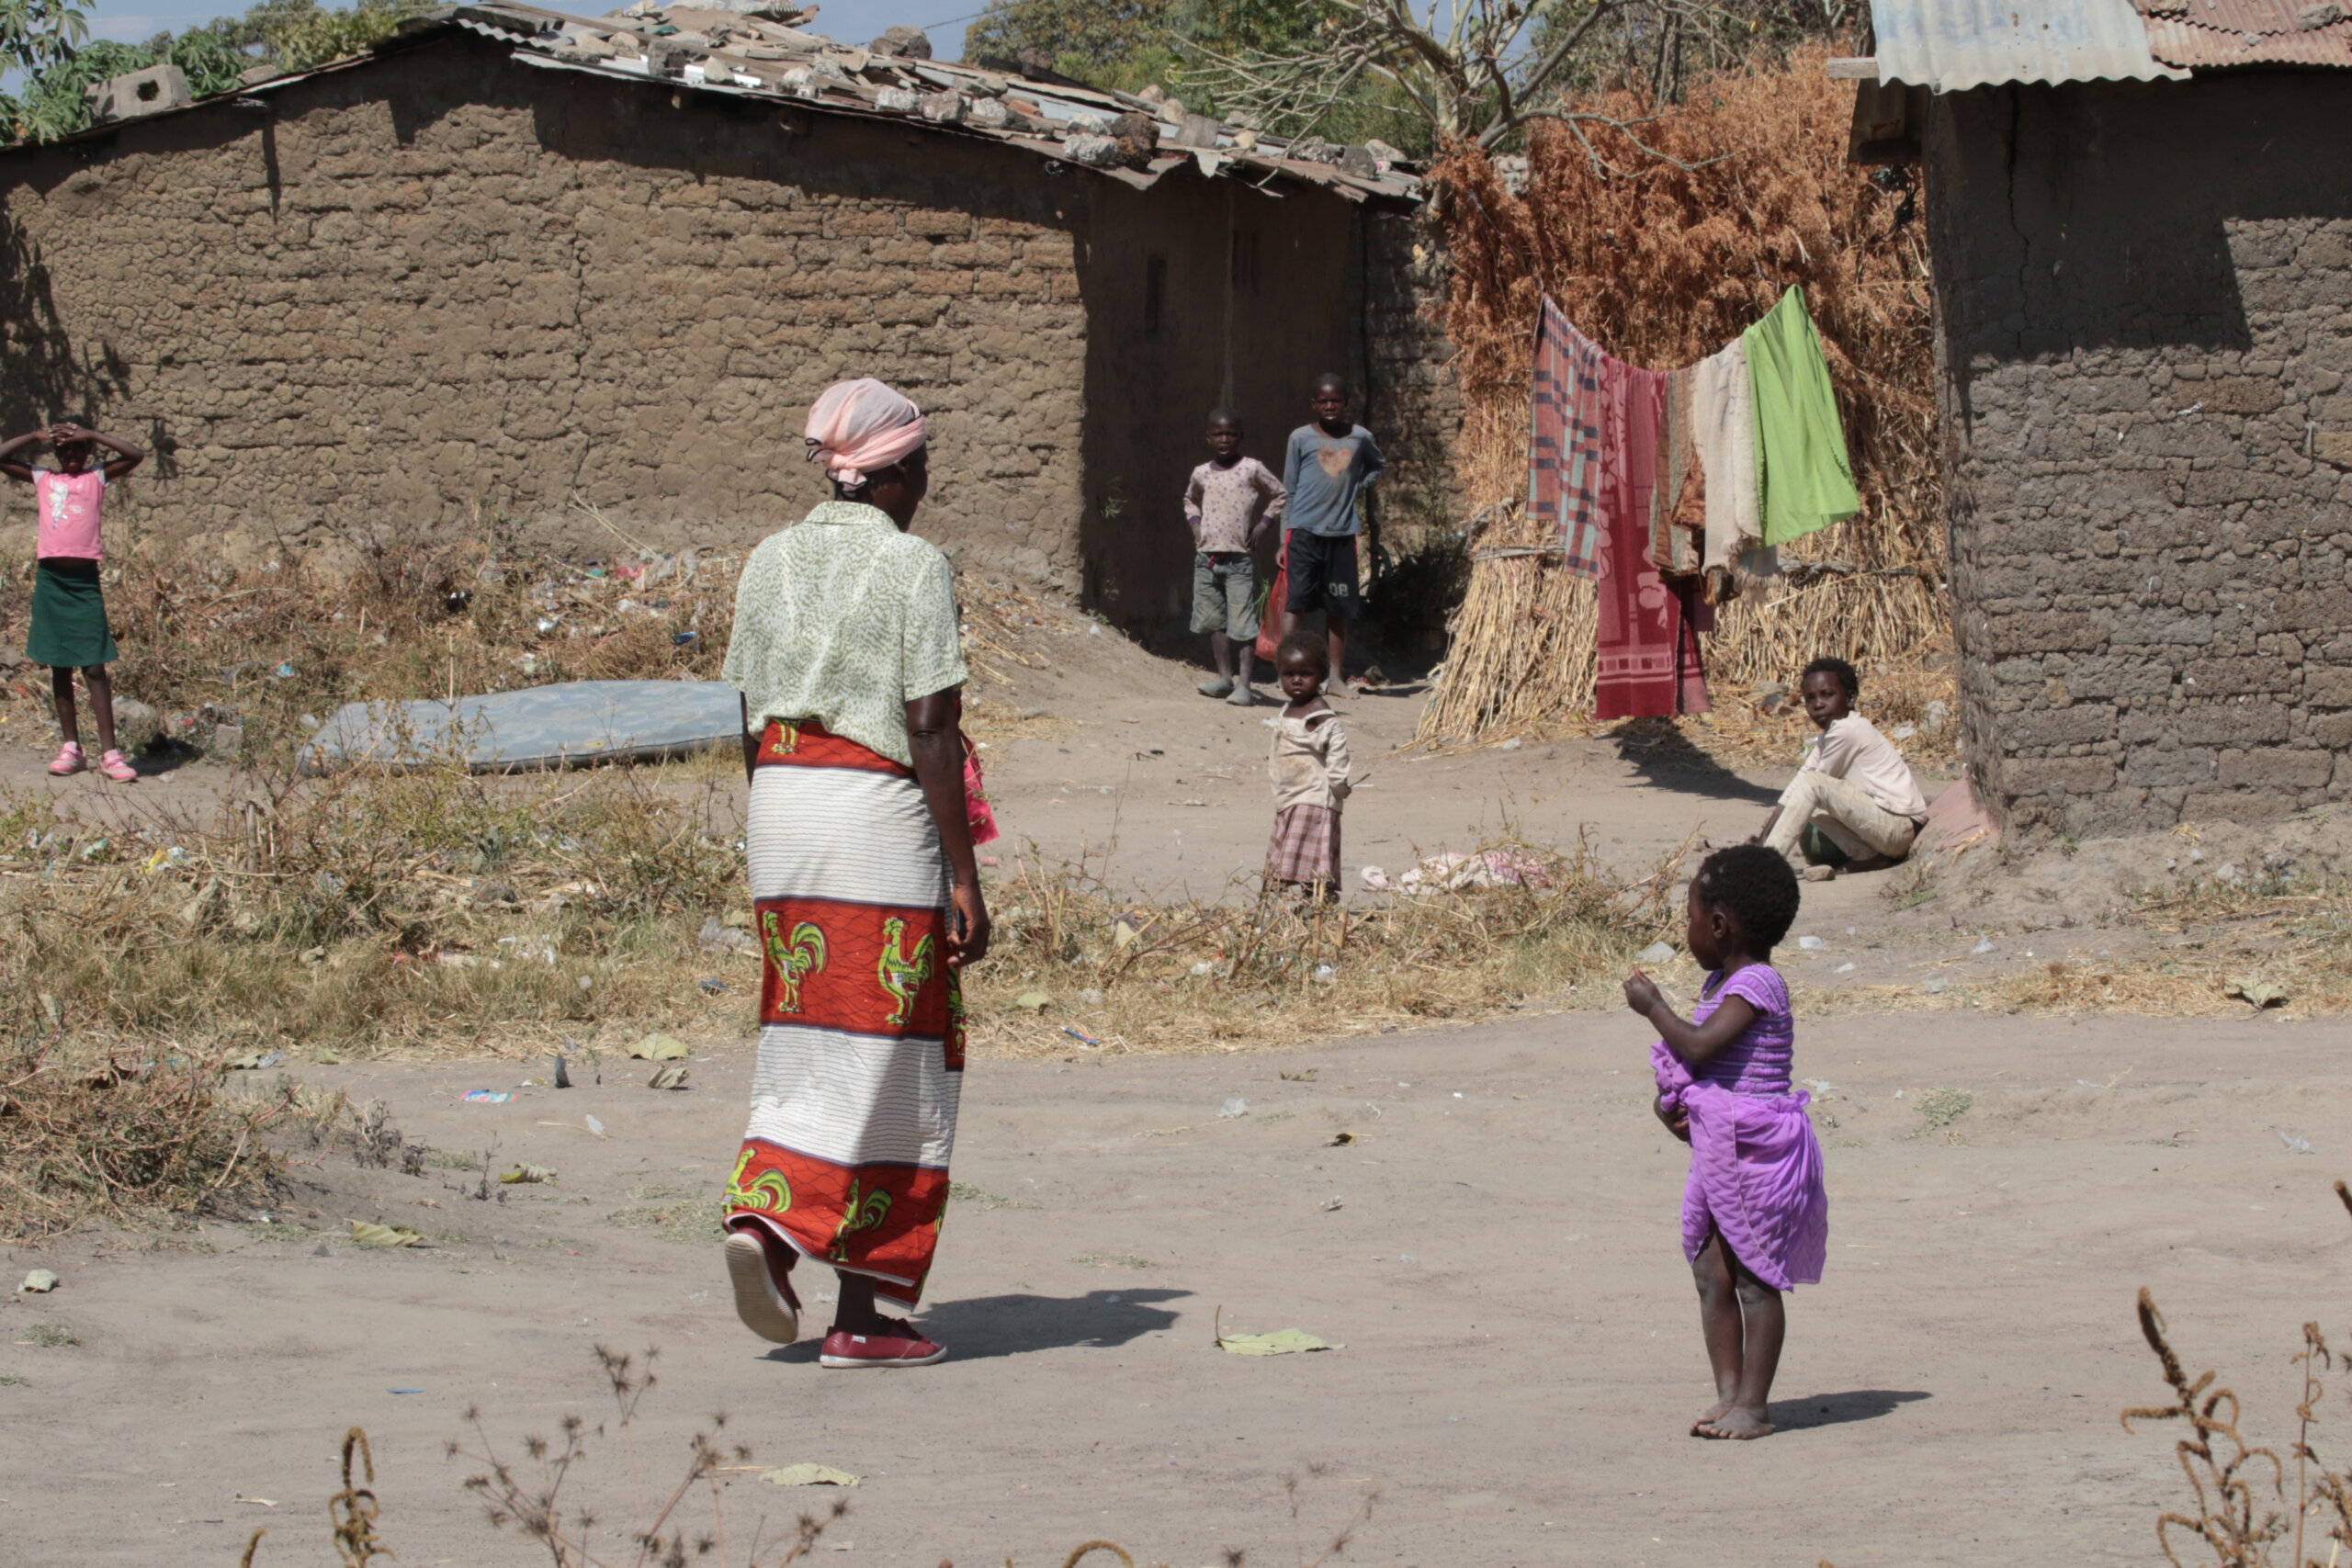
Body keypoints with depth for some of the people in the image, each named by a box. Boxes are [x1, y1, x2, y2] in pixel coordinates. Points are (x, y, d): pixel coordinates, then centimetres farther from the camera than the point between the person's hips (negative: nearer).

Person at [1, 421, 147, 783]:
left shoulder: (97, 477, 7)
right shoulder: (42, 479, 12)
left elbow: (136, 455, -6)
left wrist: (91, 434, -4)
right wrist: (38, 436, 4)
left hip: (84, 580, -2)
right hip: (50, 579, 2)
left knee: (94, 667, -6)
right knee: (59, 667, 7)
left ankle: (109, 753, -8)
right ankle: (71, 747, 14)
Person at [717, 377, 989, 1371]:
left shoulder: (771, 563, 10)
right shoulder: (914, 567, -7)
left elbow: (751, 725, 13)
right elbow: (930, 732, -11)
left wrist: (767, 852, 21)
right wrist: (964, 876, -9)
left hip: (781, 804, 6)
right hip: (879, 806, -6)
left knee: (804, 1041, 15)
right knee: (881, 1059, 0)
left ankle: (762, 1214, -8)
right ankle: (862, 1313, -1)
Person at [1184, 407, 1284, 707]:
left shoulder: (1252, 470, -3)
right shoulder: (1201, 474, 10)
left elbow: (1280, 496, 6)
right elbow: (1190, 500, 29)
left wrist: (1263, 525, -3)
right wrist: (1194, 523, 12)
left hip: (1239, 558, -5)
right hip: (1206, 556, 5)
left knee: (1242, 623, -7)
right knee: (1214, 620, 9)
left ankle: (1244, 684, -7)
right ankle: (1224, 676, 18)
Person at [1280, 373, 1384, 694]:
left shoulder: (1360, 437, 7)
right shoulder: (1301, 438, 1)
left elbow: (1379, 466, 28)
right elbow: (1289, 490, 4)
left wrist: (1358, 488, 9)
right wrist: (1284, 540, 0)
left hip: (1342, 532, 3)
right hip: (1304, 531, -3)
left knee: (1339, 608, 7)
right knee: (1295, 602, -8)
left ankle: (1335, 676, 15)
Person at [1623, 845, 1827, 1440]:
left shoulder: (1756, 984, -16)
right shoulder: (1720, 982, 14)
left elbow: (1698, 1046, -26)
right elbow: (1700, 1057, 23)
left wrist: (1652, 1004, -13)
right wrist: (1670, 1100, 5)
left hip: (1756, 1150, -9)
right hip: (1716, 1148, 9)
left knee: (1755, 1279, -2)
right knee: (1712, 1275, 7)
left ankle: (1753, 1406, 1)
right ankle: (1728, 1393, 12)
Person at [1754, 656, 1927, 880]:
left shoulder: (1846, 731, -13)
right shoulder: (1826, 739, 16)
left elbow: (1809, 785, -6)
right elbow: (1791, 794, 13)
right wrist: (1762, 835, 4)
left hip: (1899, 826, -10)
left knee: (1812, 785, -21)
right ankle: (1868, 856, -2)